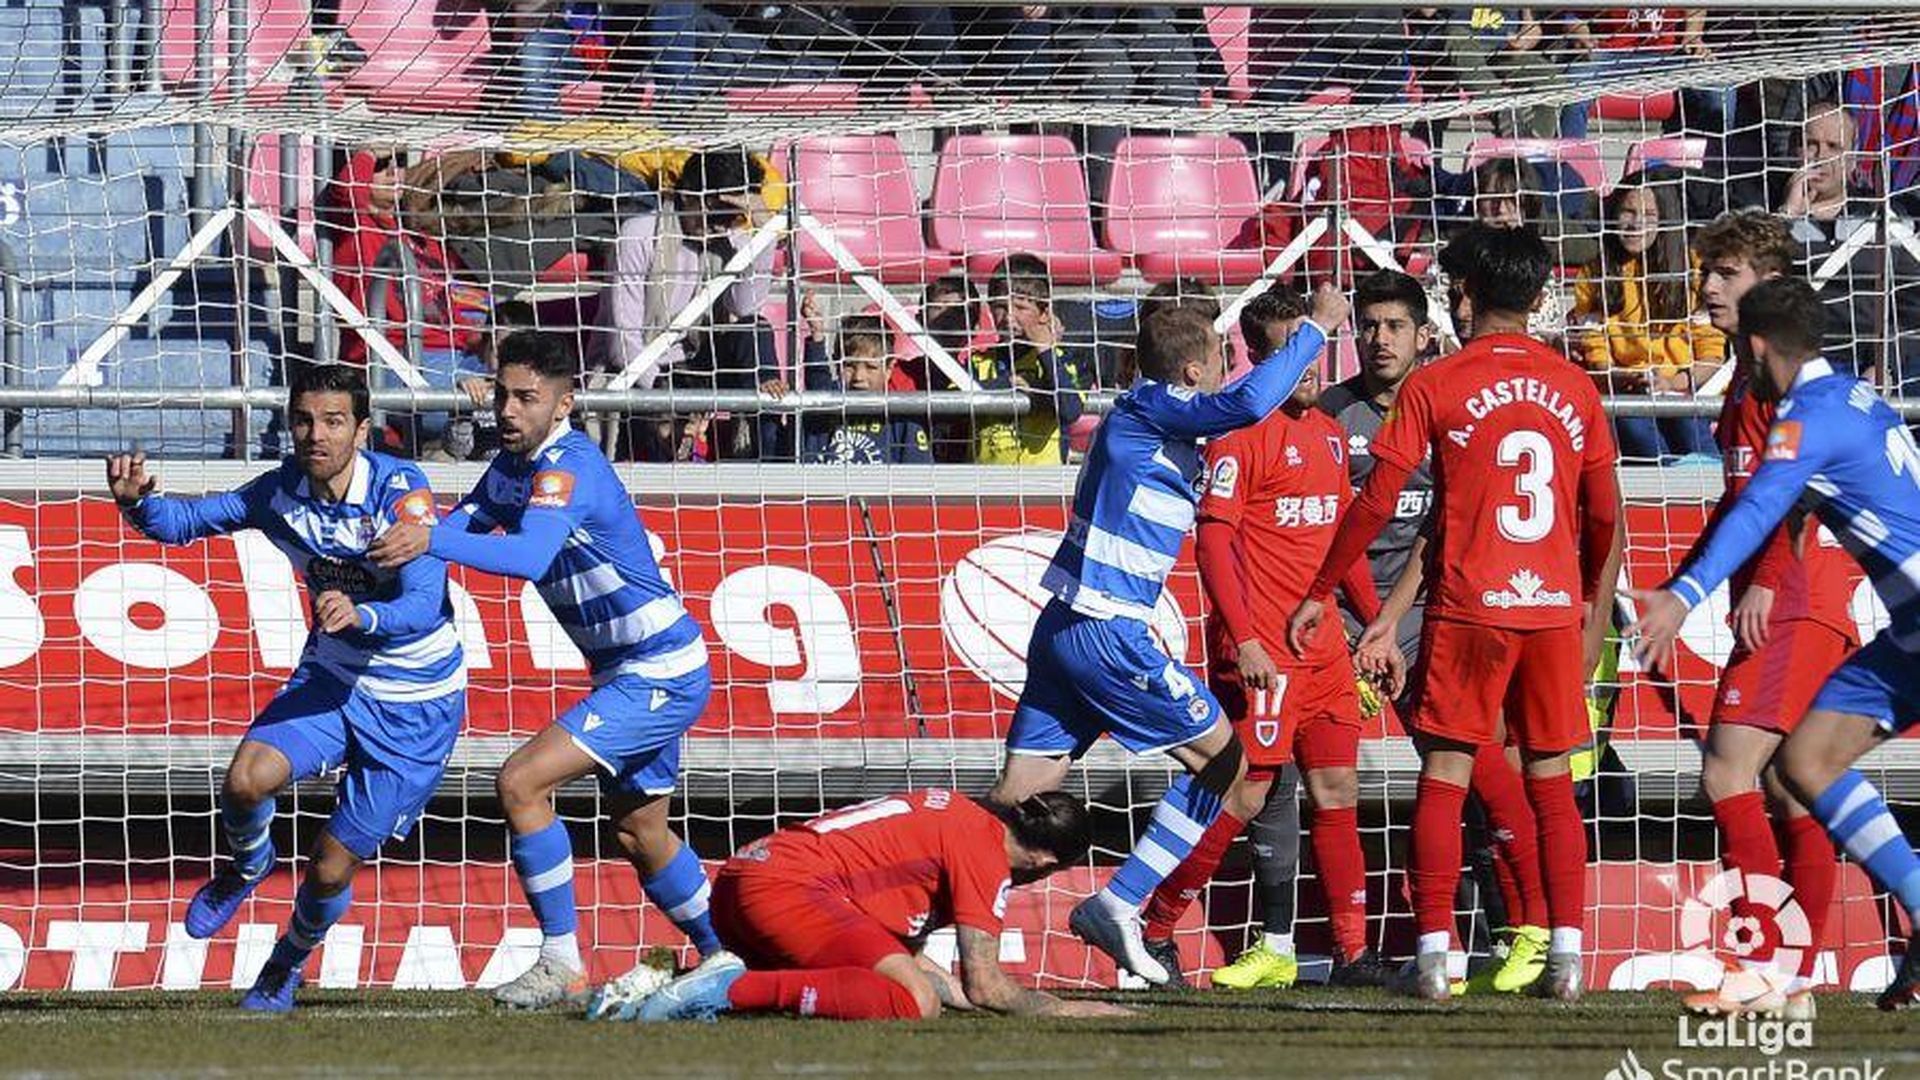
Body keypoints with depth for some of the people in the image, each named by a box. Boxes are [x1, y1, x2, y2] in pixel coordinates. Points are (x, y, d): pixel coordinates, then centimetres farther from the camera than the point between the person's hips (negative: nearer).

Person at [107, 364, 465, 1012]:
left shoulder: (400, 491, -26)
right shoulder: (282, 492, -10)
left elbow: (423, 607, -33)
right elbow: (187, 521, -1)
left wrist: (361, 615, -54)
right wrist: (137, 501, -23)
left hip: (413, 707, -4)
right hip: (331, 680, 4)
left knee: (332, 868, 1)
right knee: (246, 779, -25)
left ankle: (289, 964, 34)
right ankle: (245, 865, 11)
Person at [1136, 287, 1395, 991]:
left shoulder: (1328, 433, 16)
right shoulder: (1241, 433, -9)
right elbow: (1213, 539, -13)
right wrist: (1242, 637, -20)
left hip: (1325, 644, 8)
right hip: (1262, 653, -8)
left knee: (1336, 791, 6)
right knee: (1246, 794, -7)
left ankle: (1353, 954, 9)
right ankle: (1154, 933, 3)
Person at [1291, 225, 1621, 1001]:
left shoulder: (1436, 385, -3)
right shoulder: (1573, 388, 6)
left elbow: (1376, 503, -3)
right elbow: (1606, 516, 10)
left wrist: (1320, 594, 6)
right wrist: (1597, 610, 23)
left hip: (1468, 609, -3)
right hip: (1555, 608, 3)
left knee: (1444, 777, 2)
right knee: (1552, 783, 9)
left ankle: (1434, 953, -7)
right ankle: (1567, 953, 1)